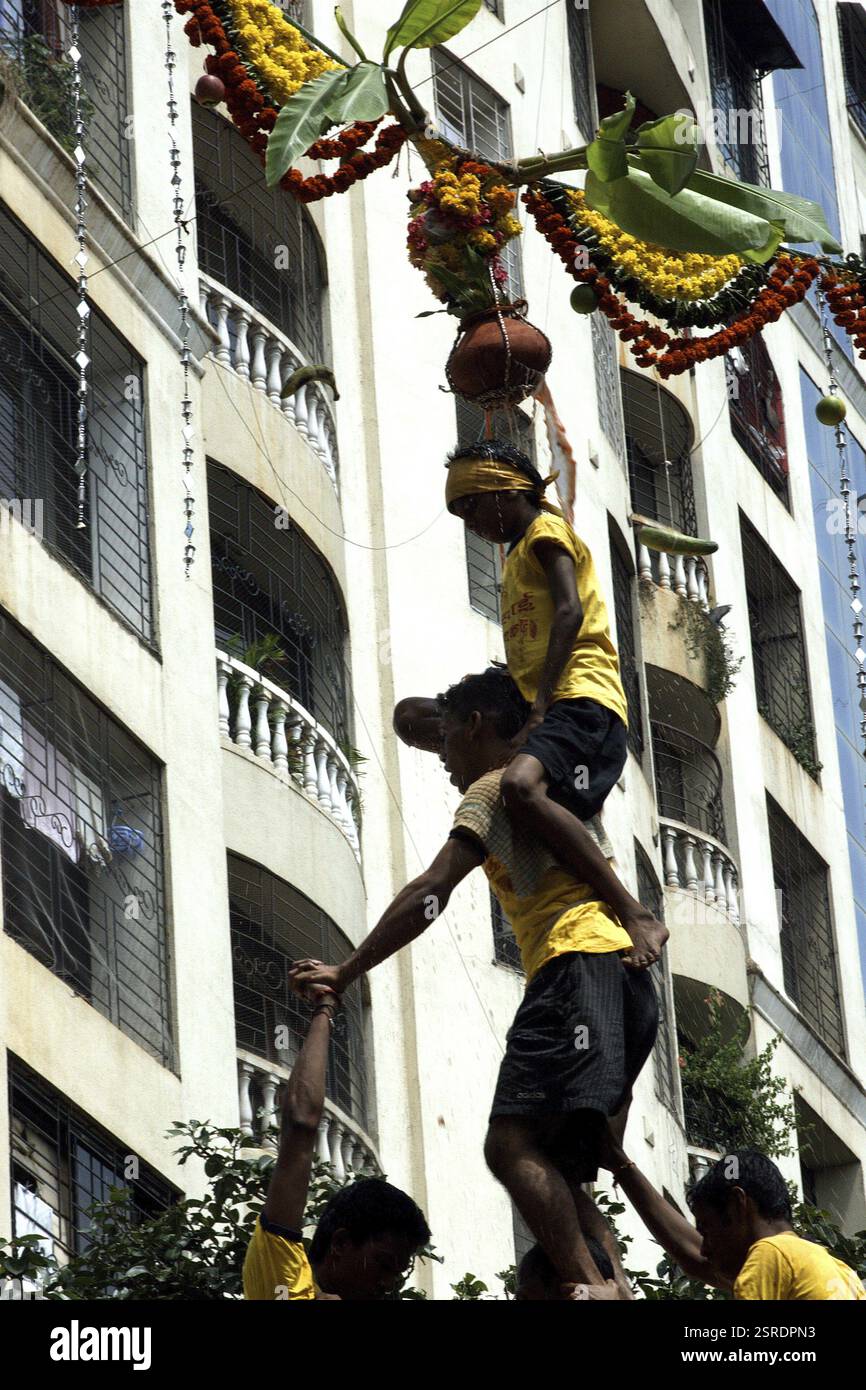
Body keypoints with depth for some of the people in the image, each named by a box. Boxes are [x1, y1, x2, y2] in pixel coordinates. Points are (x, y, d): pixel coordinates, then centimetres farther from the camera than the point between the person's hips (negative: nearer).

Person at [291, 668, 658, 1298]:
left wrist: (346, 973, -2)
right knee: (557, 1170, 7)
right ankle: (613, 1289, -9)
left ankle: (594, 1292, -36)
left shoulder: (494, 788, 5)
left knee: (513, 1145, -21)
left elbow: (430, 893, -4)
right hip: (631, 980, 10)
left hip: (579, 963, -10)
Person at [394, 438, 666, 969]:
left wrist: (539, 709, -24)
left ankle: (636, 913, -39)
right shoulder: (520, 553, 30)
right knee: (412, 716, 8)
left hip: (582, 701, -10)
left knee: (520, 786, -38)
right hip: (537, 707, 10)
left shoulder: (546, 532, 2)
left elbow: (570, 612, -16)